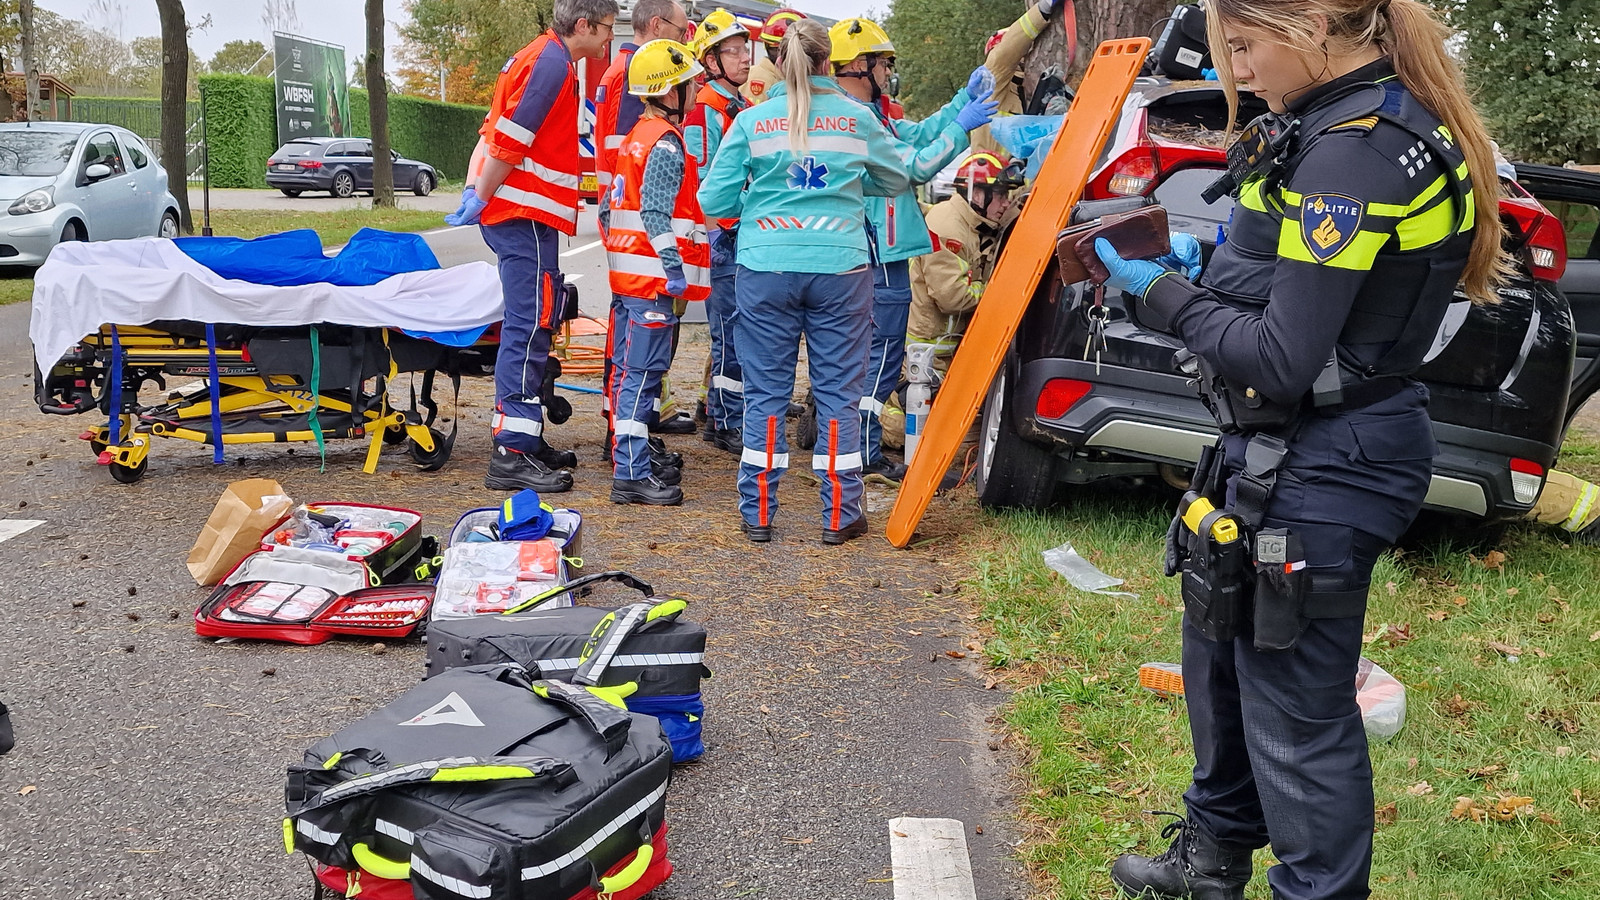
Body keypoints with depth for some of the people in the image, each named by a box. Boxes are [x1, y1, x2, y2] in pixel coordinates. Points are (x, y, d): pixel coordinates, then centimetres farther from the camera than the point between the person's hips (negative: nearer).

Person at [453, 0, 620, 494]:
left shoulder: (541, 57, 20)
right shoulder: (553, 63, -12)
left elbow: (497, 128, 21)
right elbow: (509, 139, -18)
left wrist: (480, 194, 17)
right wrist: (481, 199, -12)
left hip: (522, 215, 10)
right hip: (525, 215, -10)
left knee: (535, 325, 13)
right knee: (529, 328, -11)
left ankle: (525, 440, 19)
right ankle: (511, 455, -10)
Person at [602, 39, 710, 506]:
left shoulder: (636, 136, 18)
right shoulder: (666, 143, -13)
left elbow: (610, 205, 21)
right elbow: (656, 212, -21)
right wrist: (674, 266, -21)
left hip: (628, 272, 10)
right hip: (651, 276, -10)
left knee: (630, 369, 13)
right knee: (643, 371, -9)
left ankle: (631, 461, 22)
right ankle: (632, 475, -8)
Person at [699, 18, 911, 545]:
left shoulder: (751, 122, 2)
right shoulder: (857, 118, 3)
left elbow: (714, 201, 1)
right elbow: (896, 179, 17)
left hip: (766, 268, 0)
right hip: (840, 267, 0)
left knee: (765, 393, 8)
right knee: (839, 393, 7)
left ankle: (757, 514, 13)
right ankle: (840, 516, 11)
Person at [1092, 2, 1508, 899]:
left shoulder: (1354, 152, -23)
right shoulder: (1384, 122, 8)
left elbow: (1283, 360, -24)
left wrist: (1165, 295, -12)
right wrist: (1210, 265, 5)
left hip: (1321, 470, -11)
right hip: (1288, 447, 11)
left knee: (1295, 710, 1)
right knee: (1224, 651, 24)